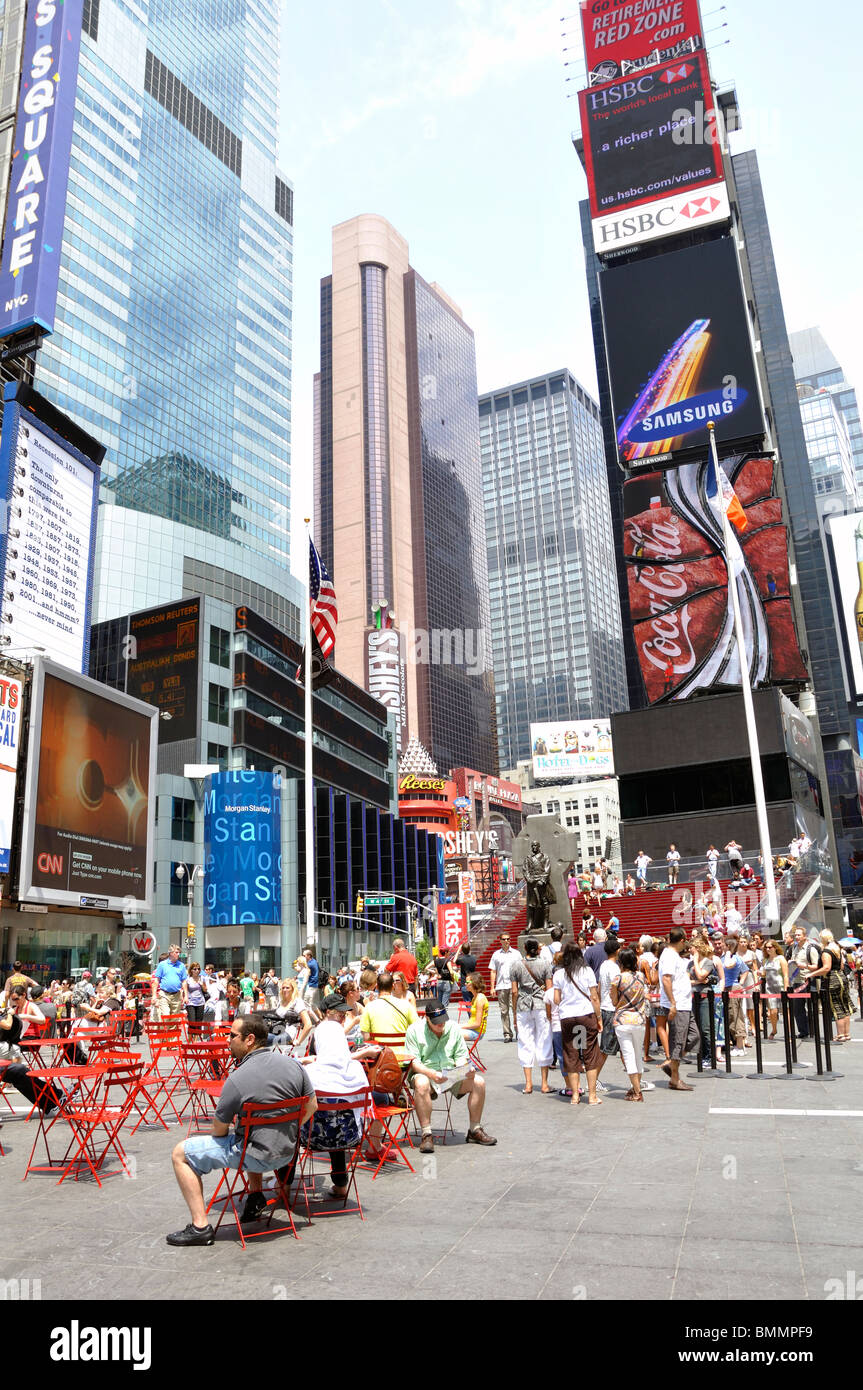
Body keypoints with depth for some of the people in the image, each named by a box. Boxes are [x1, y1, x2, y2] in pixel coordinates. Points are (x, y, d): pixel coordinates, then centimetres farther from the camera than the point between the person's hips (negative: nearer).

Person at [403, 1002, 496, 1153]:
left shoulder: (454, 1029, 7)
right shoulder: (414, 1030, -5)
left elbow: (461, 1056, 11)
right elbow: (413, 1061, -11)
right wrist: (431, 1073, -29)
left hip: (451, 1075, 4)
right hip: (425, 1073, -4)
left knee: (479, 1081, -17)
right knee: (422, 1084, -39)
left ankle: (474, 1130, -4)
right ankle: (427, 1135, -30)